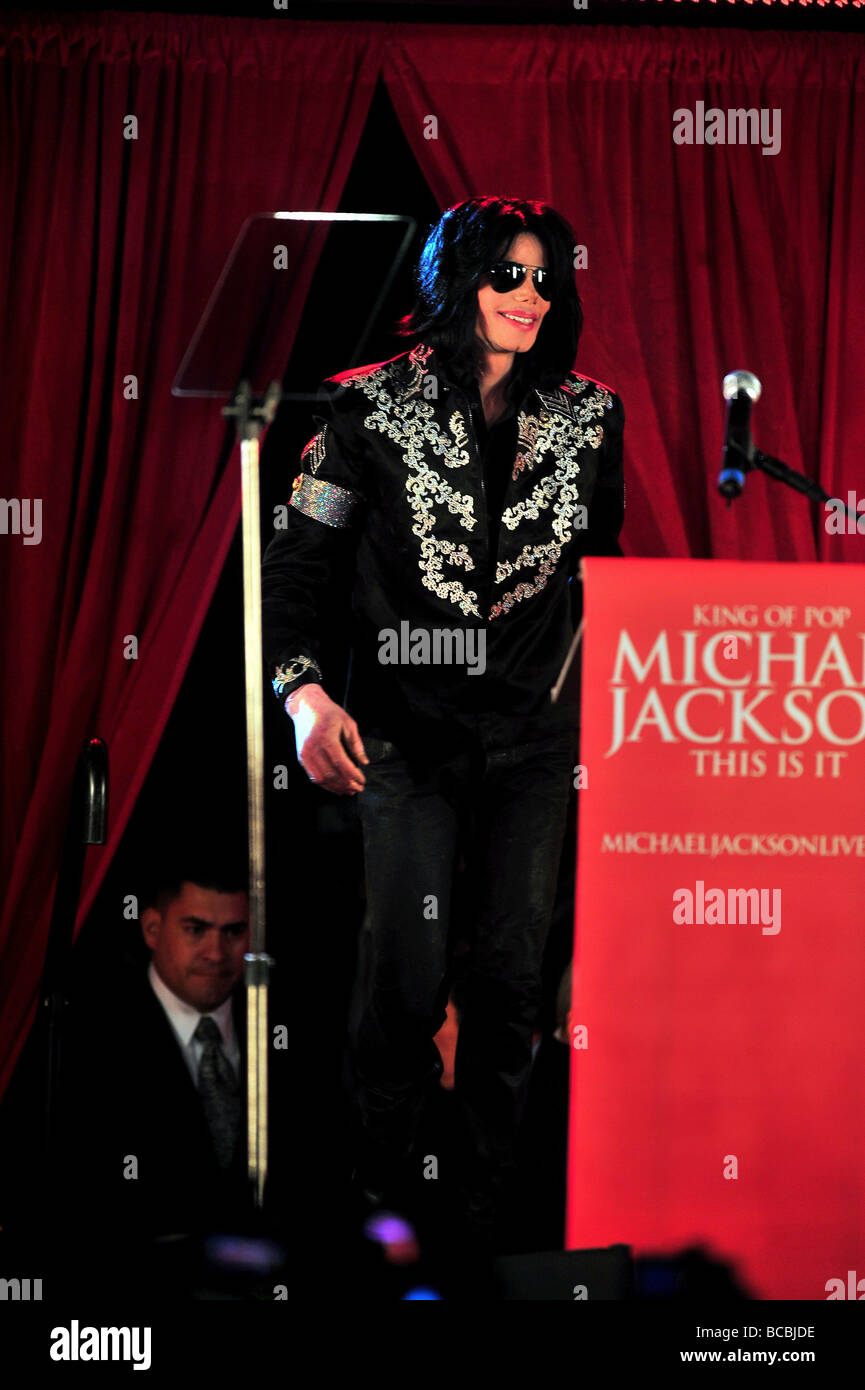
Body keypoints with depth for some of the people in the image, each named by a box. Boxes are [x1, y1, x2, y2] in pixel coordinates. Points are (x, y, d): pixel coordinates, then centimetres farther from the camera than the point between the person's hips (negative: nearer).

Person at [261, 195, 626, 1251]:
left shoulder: (588, 418, 5)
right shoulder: (373, 409, -3)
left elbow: (617, 566, 15)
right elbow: (296, 561, -2)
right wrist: (304, 693, -15)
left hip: (532, 736, 3)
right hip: (408, 736, -2)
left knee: (512, 974, 3)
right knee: (409, 980, -5)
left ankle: (488, 1200, 14)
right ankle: (382, 1180, 13)